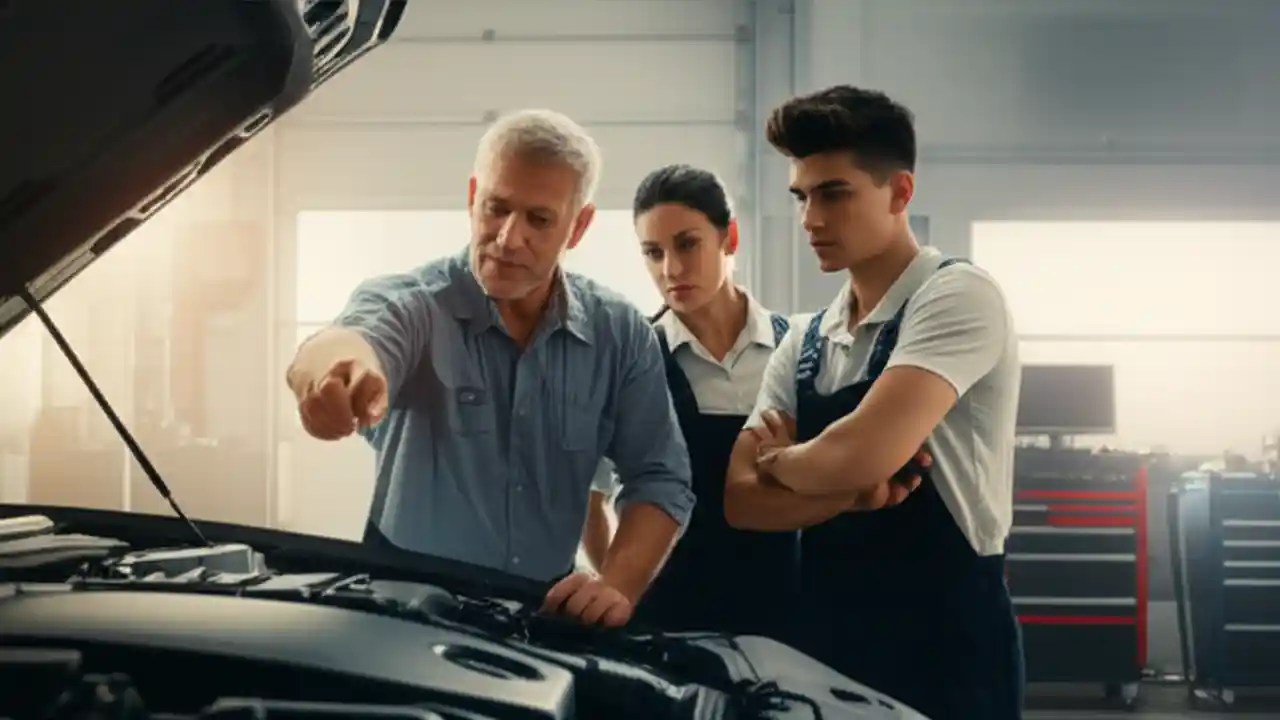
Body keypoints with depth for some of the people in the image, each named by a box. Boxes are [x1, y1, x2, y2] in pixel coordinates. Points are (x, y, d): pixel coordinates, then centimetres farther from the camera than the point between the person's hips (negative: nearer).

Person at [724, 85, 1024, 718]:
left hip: (945, 643, -6)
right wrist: (852, 489, -16)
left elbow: (865, 454, -25)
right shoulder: (804, 342, 8)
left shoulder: (957, 296, -12)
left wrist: (781, 461, -5)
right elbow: (741, 499, 1)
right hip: (828, 641, 6)